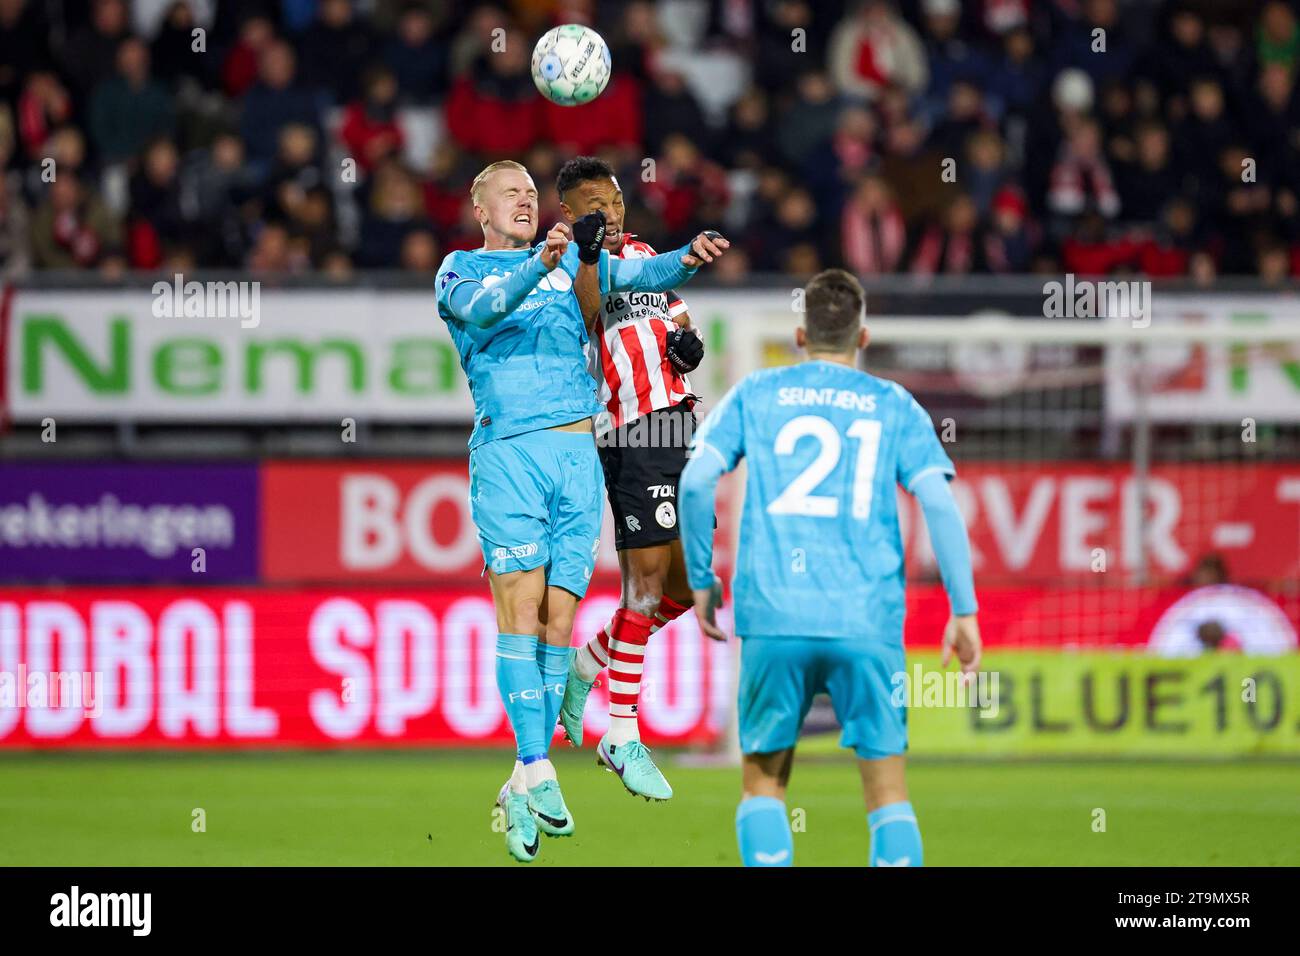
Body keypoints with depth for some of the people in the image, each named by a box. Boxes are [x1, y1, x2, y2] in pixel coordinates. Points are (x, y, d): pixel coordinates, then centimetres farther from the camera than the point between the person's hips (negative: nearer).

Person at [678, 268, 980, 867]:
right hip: (867, 622, 0)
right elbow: (939, 503, 1)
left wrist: (701, 581, 11)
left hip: (772, 618, 0)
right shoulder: (894, 406, 11)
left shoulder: (754, 395, 12)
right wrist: (964, 611, 3)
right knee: (888, 788, 4)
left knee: (764, 781, 10)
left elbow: (696, 480, 1)